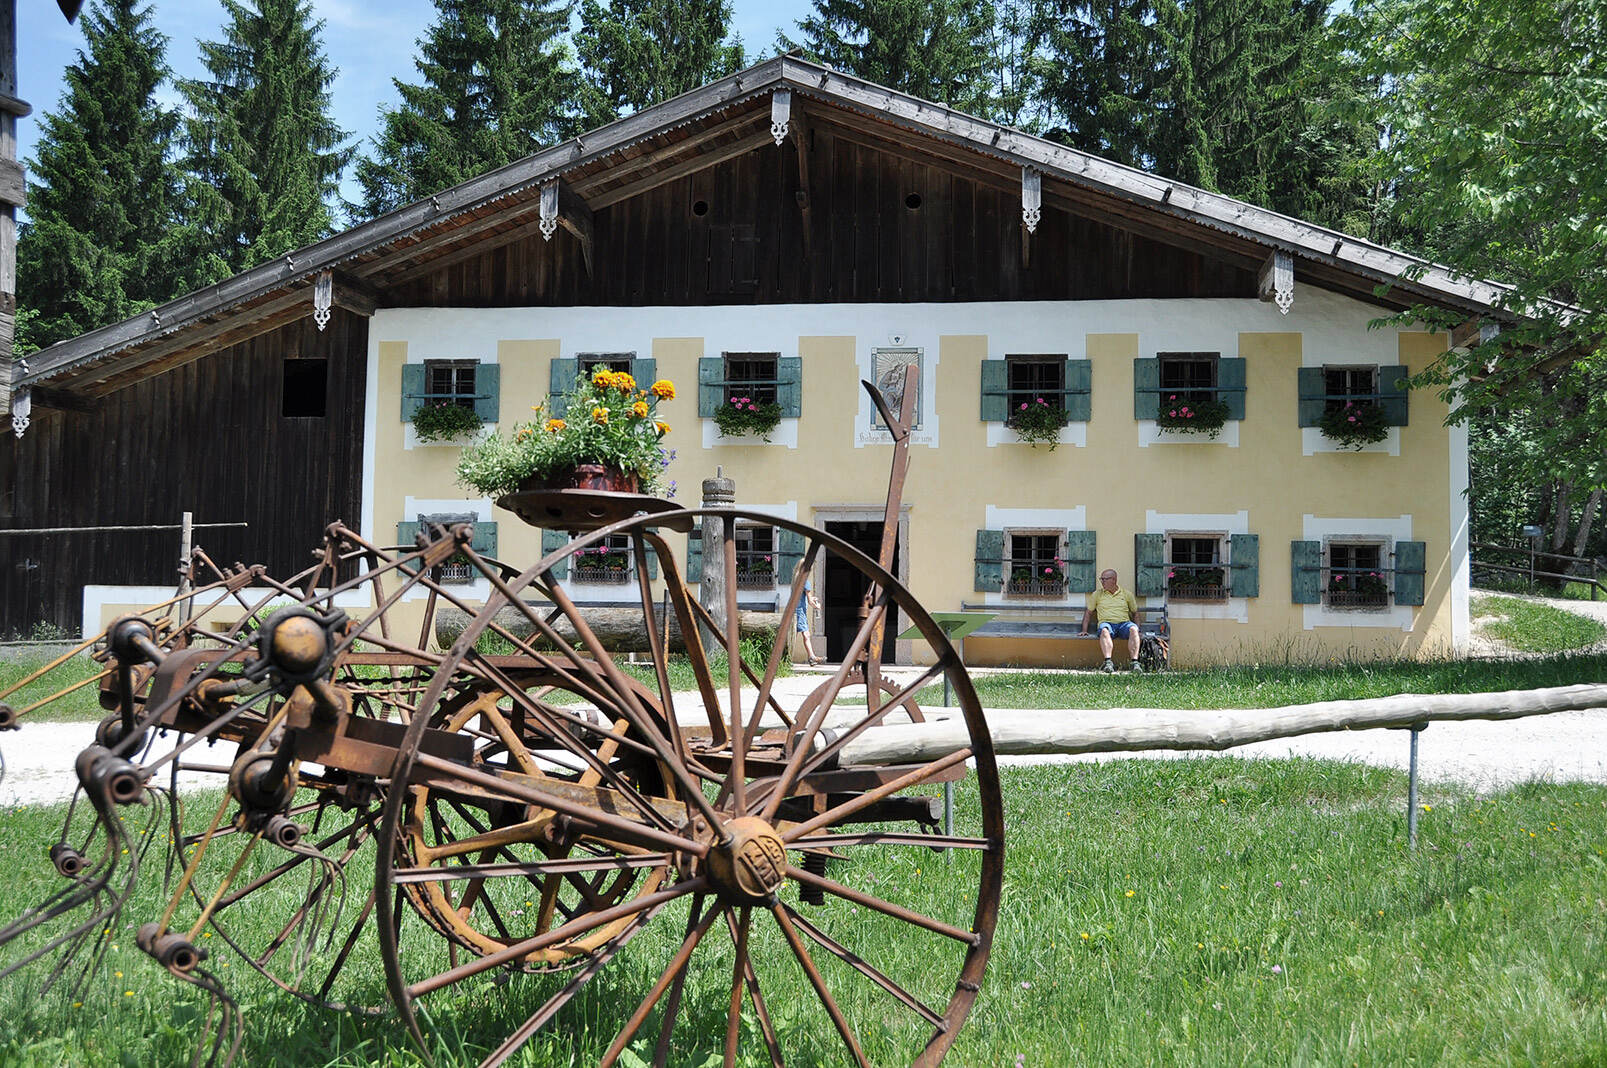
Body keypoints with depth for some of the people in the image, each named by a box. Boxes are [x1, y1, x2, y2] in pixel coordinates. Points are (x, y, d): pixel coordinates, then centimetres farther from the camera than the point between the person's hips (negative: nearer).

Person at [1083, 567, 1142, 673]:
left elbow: (1135, 612, 22)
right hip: (1107, 622, 0)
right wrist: (1084, 630, 11)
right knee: (1104, 630, -38)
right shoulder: (1097, 594, 18)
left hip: (1124, 623, 1)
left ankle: (1135, 662, -41)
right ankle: (1108, 662, -50)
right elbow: (1088, 612, 21)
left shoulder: (1126, 594, 17)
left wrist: (1137, 628, 7)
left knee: (1133, 629, -35)